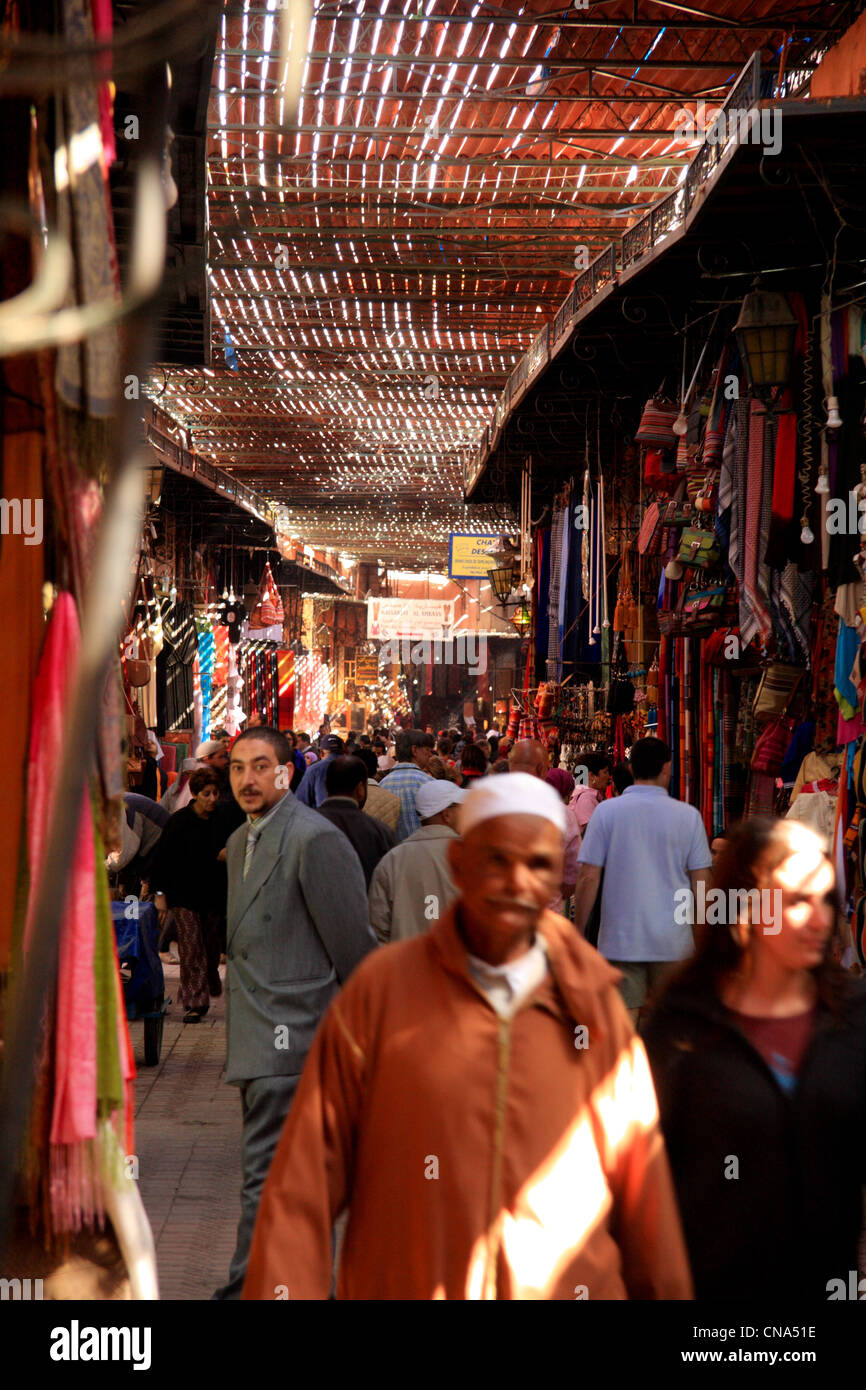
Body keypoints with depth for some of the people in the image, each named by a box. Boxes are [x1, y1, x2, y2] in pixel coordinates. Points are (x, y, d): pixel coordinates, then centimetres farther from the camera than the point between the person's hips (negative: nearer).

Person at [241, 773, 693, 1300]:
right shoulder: (381, 988, -7)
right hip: (400, 1286, -1)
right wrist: (283, 1289, -11)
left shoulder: (594, 1004, -1)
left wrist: (668, 1291, 5)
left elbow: (643, 1192, 4)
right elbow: (305, 1183, -7)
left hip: (569, 1286, 1)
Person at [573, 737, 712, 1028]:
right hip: (673, 939, 1)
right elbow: (700, 884, 1)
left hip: (620, 939, -1)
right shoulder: (688, 816, 0)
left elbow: (588, 878, -5)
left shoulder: (606, 812, -3)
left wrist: (578, 933, 3)